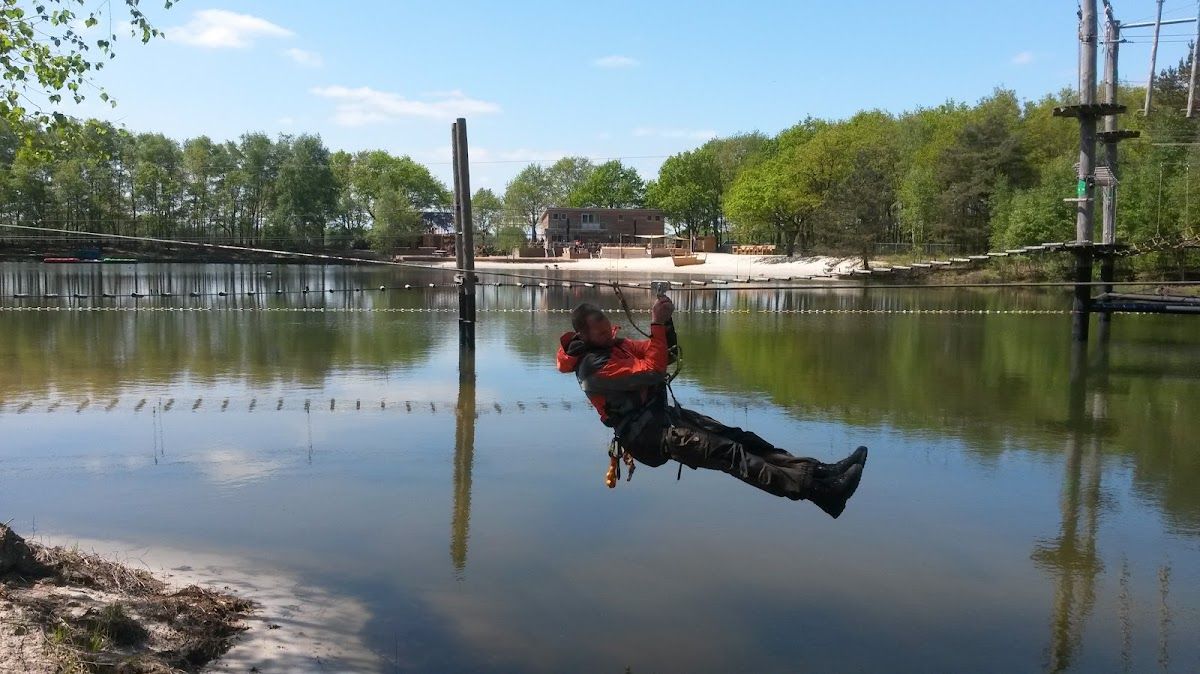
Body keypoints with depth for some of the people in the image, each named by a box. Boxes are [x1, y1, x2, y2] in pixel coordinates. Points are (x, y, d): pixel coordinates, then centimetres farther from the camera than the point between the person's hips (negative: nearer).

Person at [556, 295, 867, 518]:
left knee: (738, 437, -9)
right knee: (729, 452, -26)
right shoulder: (592, 367, -15)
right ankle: (818, 488, -38)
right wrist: (657, 324, -19)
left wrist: (665, 322, 0)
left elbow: (665, 356, 17)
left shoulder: (615, 344, 15)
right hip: (644, 434, -9)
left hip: (662, 414, 9)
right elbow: (651, 371, -23)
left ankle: (821, 472, -18)